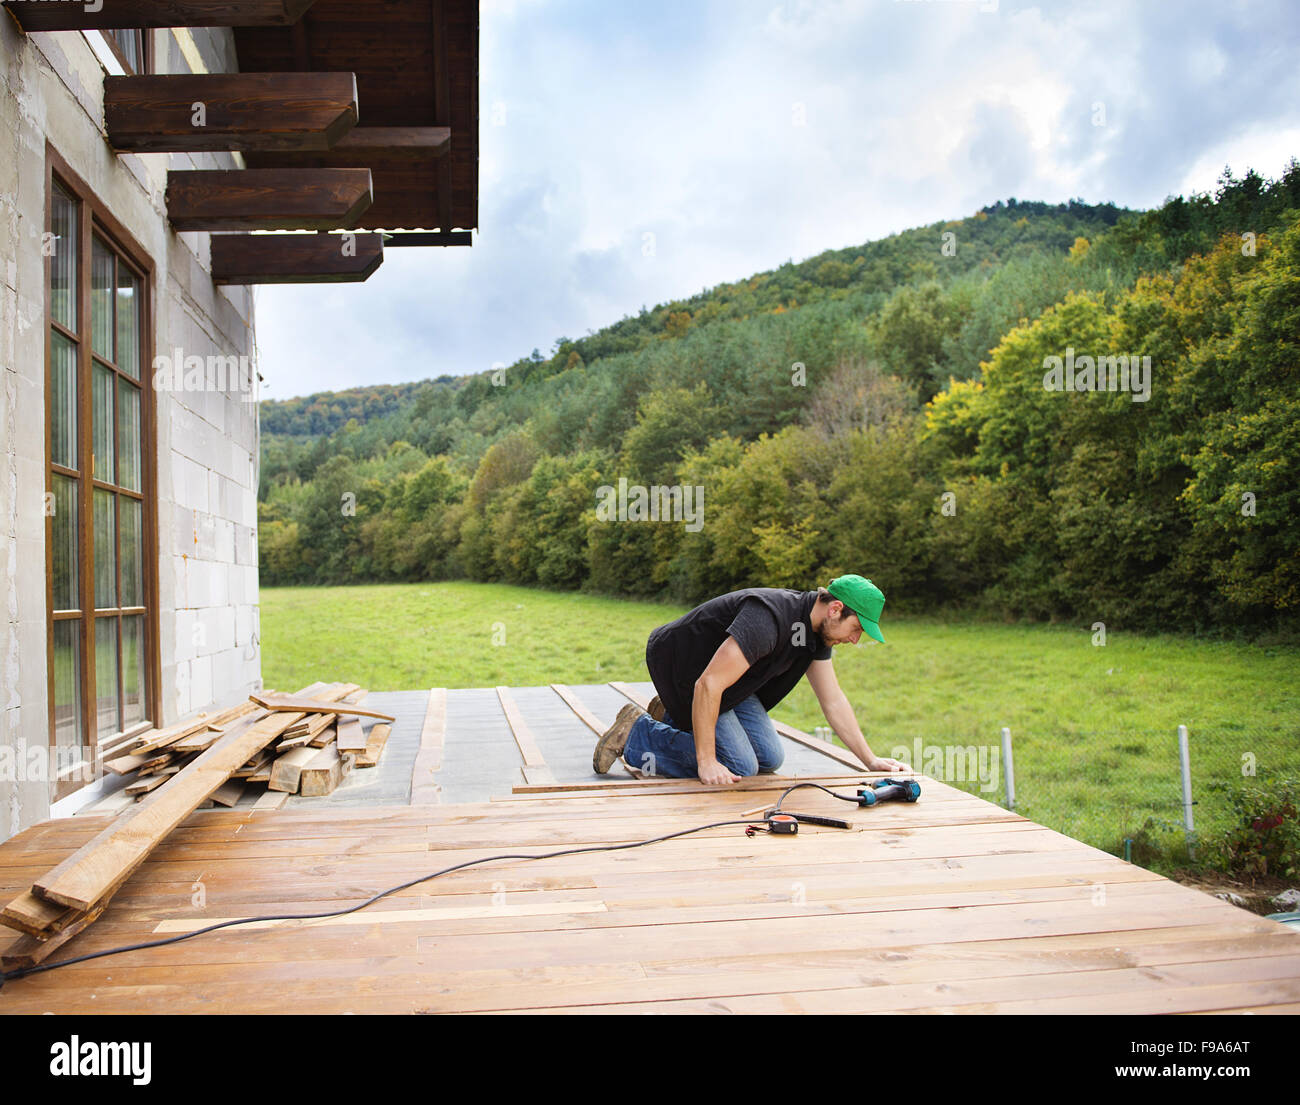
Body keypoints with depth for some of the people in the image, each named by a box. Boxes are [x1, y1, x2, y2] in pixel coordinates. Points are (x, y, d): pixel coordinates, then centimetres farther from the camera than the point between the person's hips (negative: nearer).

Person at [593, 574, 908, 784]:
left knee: (769, 758, 5)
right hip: (682, 669, -9)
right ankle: (635, 733, -4)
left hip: (726, 677, 9)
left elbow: (833, 701, 5)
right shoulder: (767, 620, -35)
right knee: (740, 767, -15)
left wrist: (870, 760, 3)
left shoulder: (818, 629, -5)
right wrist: (706, 763, -34)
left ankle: (675, 717, 20)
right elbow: (708, 685, -37)